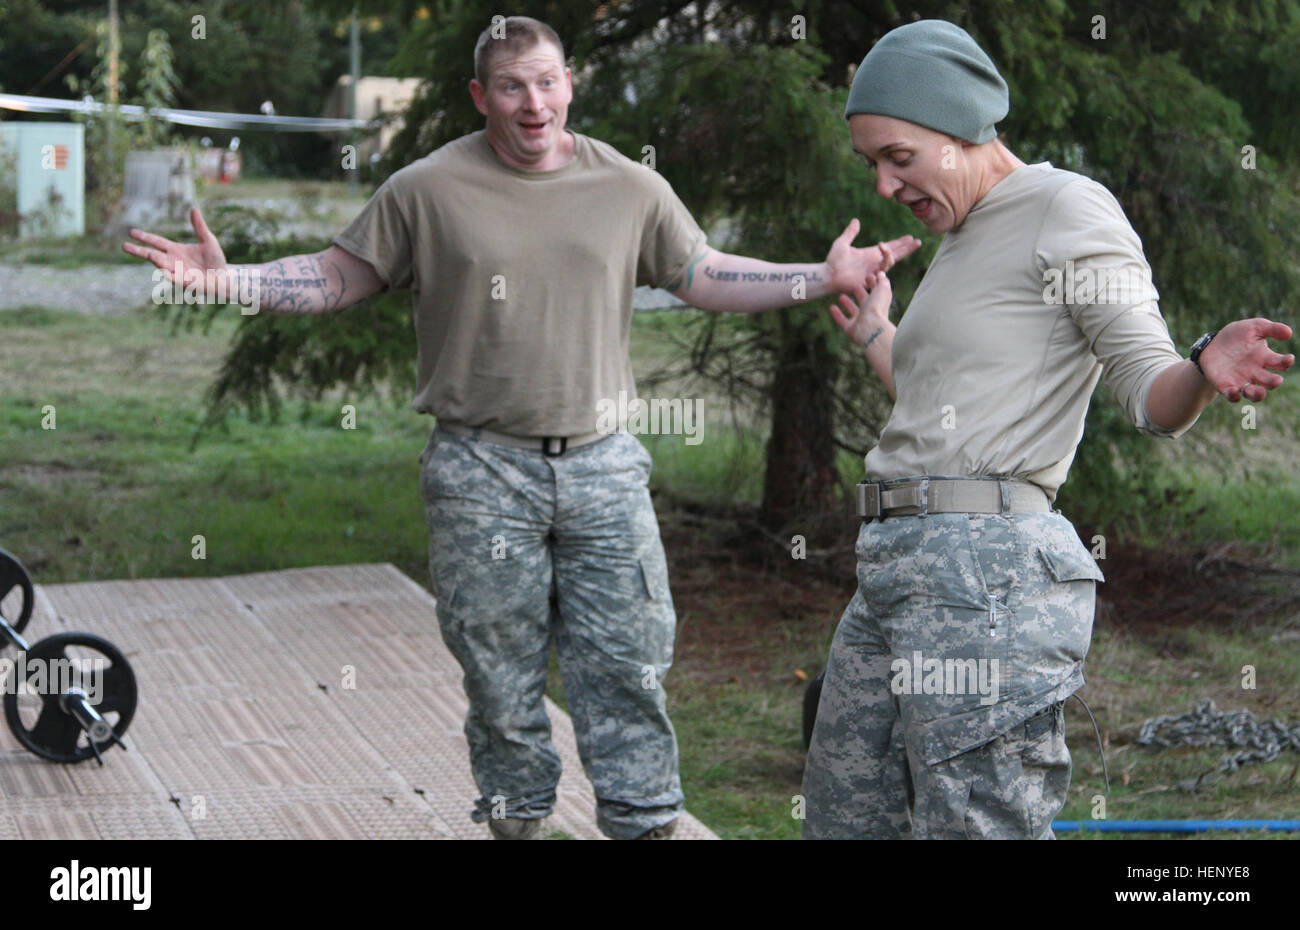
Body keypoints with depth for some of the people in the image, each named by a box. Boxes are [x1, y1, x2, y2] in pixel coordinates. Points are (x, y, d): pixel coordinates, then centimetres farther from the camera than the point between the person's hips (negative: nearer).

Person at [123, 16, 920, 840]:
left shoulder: (630, 188, 6)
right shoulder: (428, 190, 0)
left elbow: (706, 277, 13)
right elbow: (336, 279, 5)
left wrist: (823, 277, 4)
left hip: (603, 468, 2)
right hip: (483, 473, -1)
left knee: (630, 664, 1)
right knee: (501, 677, 5)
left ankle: (645, 820, 11)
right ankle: (516, 819, 20)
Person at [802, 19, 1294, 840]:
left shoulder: (1067, 208, -2)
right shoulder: (961, 242, 25)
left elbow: (1151, 395, -9)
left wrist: (1205, 371, -32)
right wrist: (876, 335, 47)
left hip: (986, 565, -10)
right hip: (897, 570, 10)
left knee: (976, 825, -12)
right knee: (843, 818, 12)